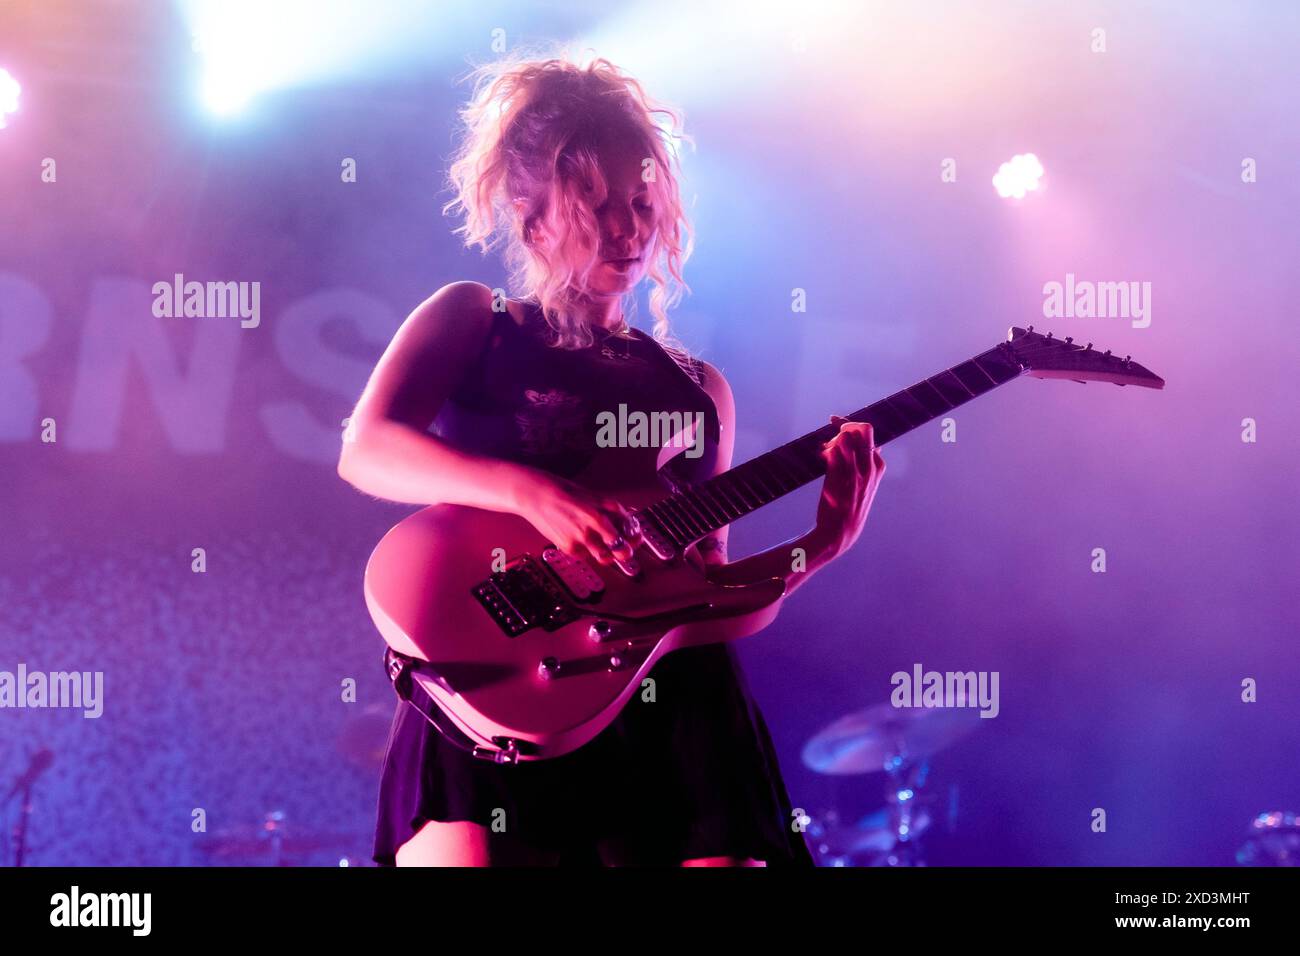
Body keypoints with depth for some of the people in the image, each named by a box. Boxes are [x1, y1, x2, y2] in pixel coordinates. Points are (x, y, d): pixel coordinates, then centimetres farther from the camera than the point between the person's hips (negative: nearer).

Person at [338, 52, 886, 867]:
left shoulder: (699, 390, 22)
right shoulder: (469, 321, 14)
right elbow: (367, 450, -5)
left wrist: (820, 547, 4)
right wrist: (529, 492, -19)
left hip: (670, 688, 3)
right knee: (463, 849, -27)